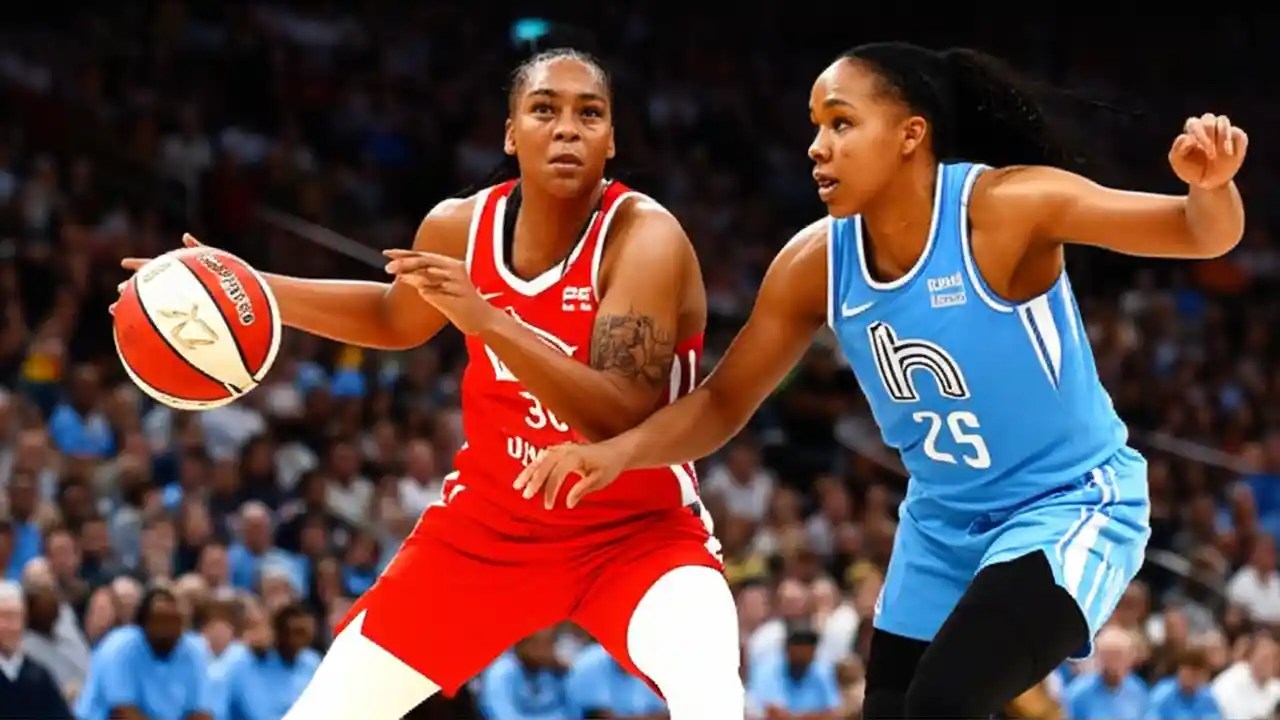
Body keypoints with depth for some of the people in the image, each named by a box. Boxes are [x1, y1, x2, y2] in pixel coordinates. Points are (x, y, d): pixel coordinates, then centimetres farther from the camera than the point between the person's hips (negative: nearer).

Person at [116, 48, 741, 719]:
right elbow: (397, 319, 17)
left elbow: (623, 420, -34)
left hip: (637, 530, -4)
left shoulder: (645, 238, -23)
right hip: (492, 522, 4)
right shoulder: (460, 226, -8)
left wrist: (487, 321, -42)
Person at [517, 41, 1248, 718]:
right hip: (945, 524, 7)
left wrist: (1210, 185, -49)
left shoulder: (1005, 206, -23)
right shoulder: (816, 262, -8)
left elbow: (1202, 234, -25)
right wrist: (616, 453, -17)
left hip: (1069, 505, -6)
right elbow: (724, 402, 1)